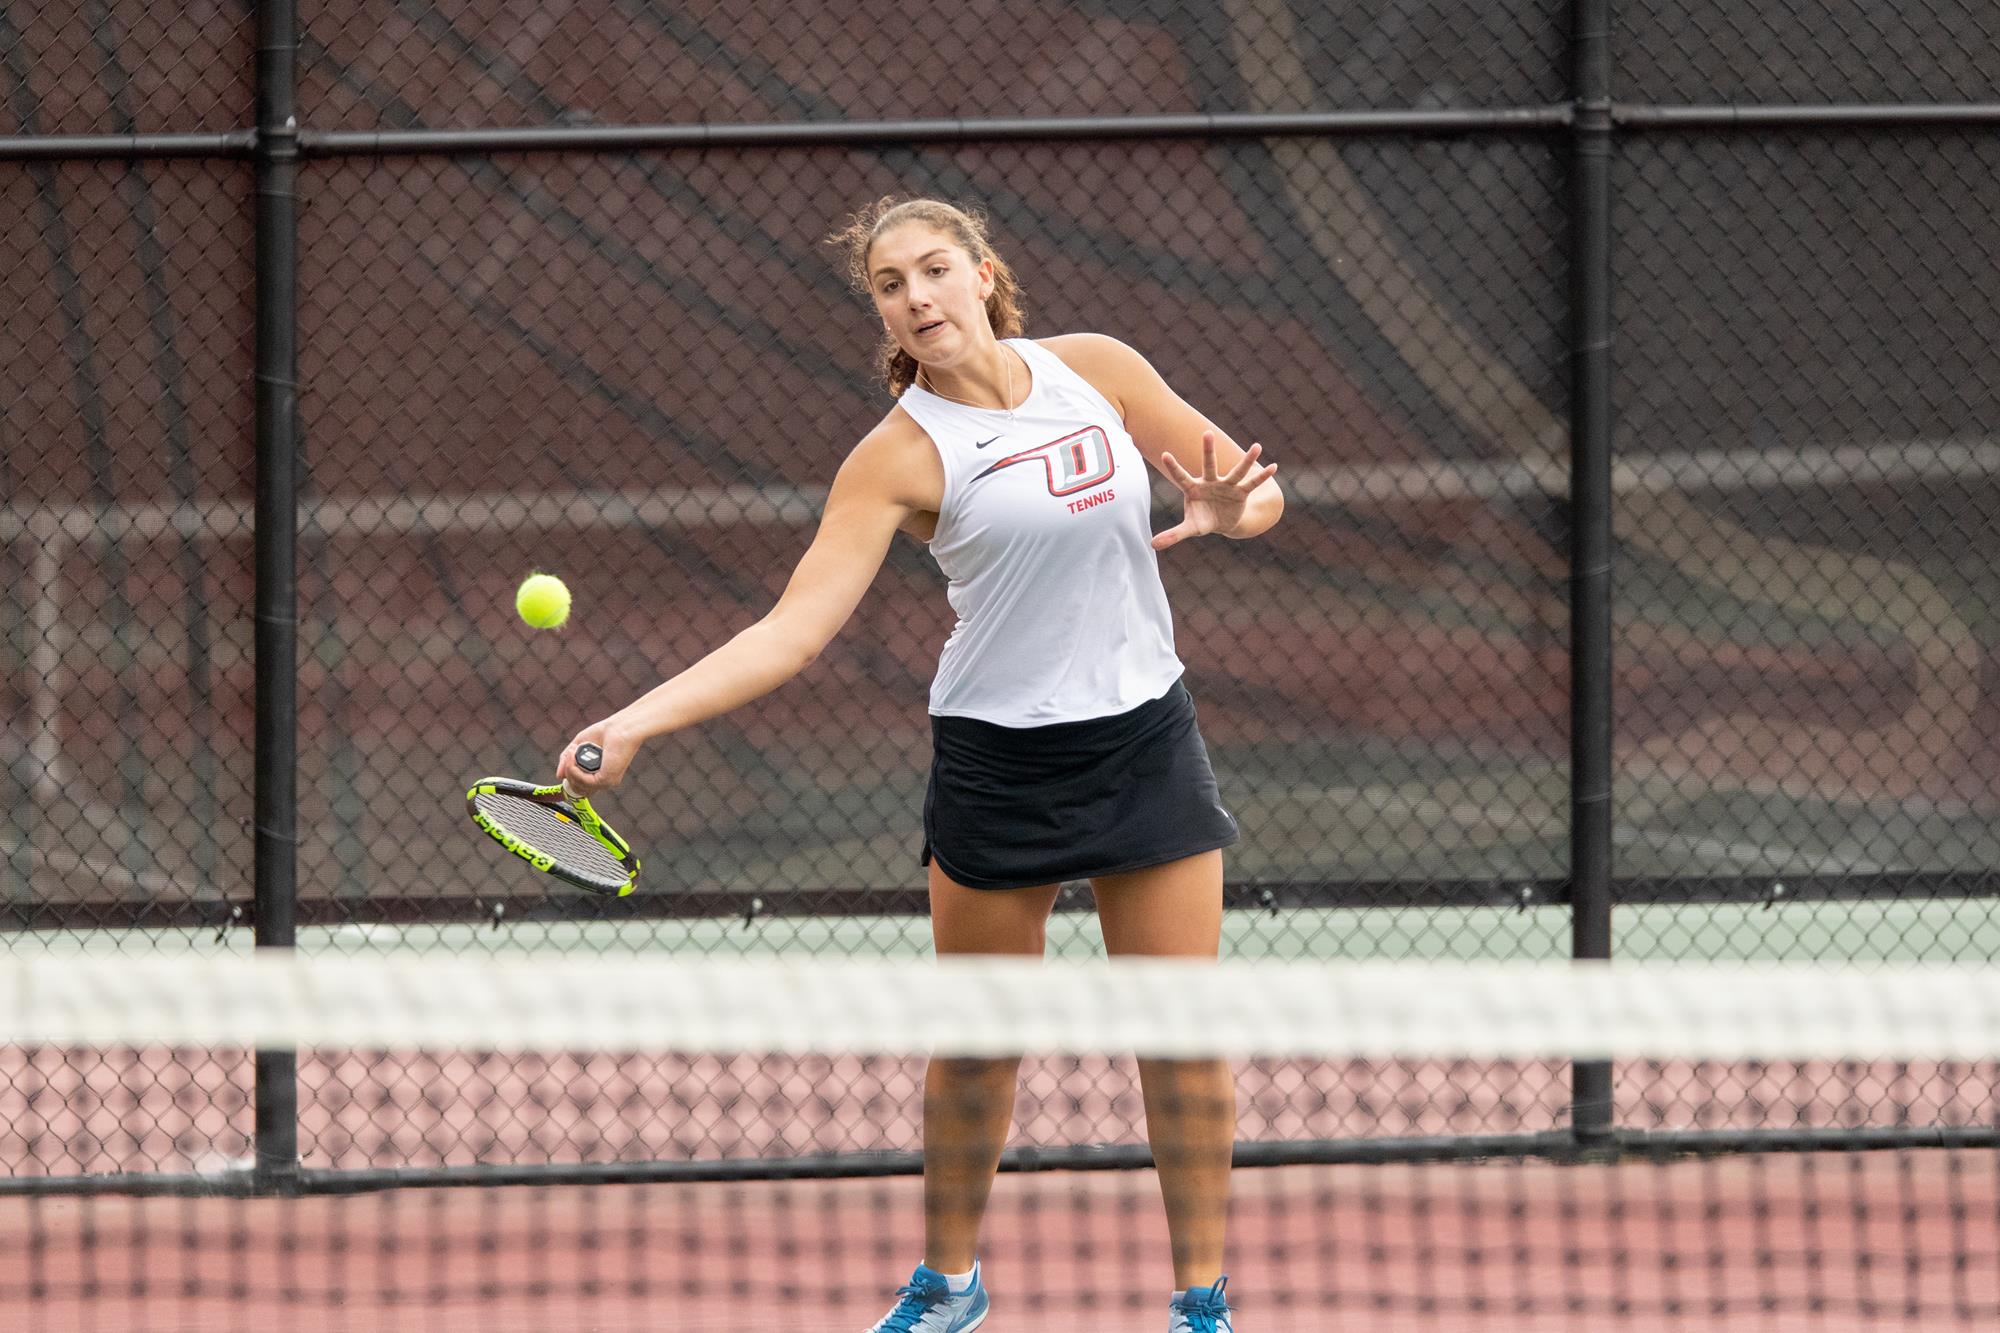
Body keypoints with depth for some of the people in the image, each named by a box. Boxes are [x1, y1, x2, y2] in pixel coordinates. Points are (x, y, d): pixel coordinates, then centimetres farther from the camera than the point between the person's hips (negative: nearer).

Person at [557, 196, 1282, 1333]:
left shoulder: (1097, 369, -1)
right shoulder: (903, 455, -10)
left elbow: (1260, 491, 8)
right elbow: (795, 630, -17)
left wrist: (1231, 510, -18)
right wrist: (635, 723, -29)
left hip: (1146, 738, 2)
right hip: (998, 758, -2)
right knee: (976, 1046, 6)